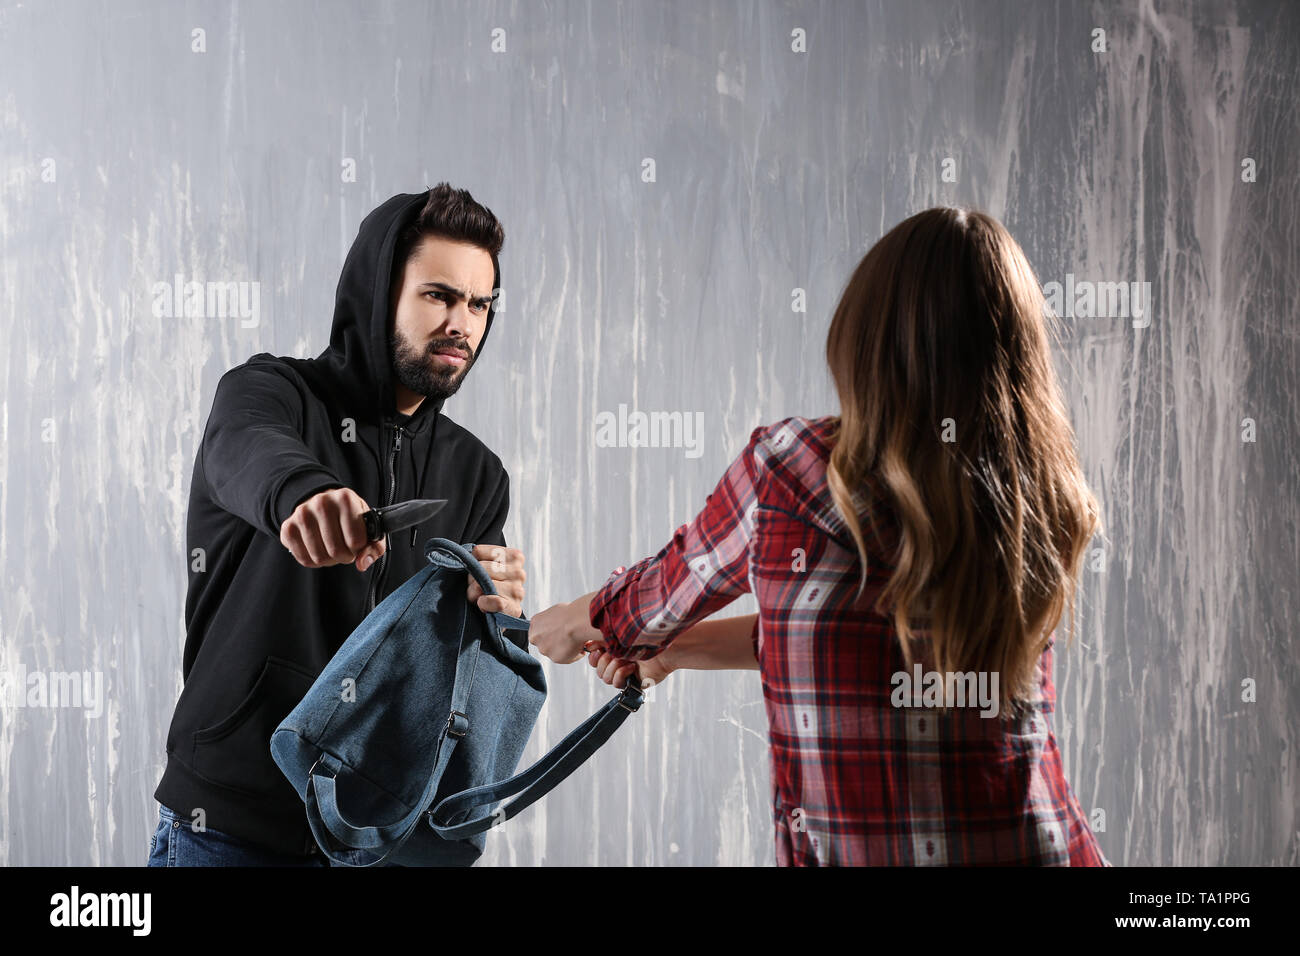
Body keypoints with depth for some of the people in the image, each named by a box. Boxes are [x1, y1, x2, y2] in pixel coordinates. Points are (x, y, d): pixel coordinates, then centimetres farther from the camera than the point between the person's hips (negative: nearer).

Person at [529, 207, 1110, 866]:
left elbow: (678, 583, 5)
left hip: (855, 849, -4)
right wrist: (673, 649, 22)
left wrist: (572, 622, 25)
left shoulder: (795, 464, -13)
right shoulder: (1048, 497, 0)